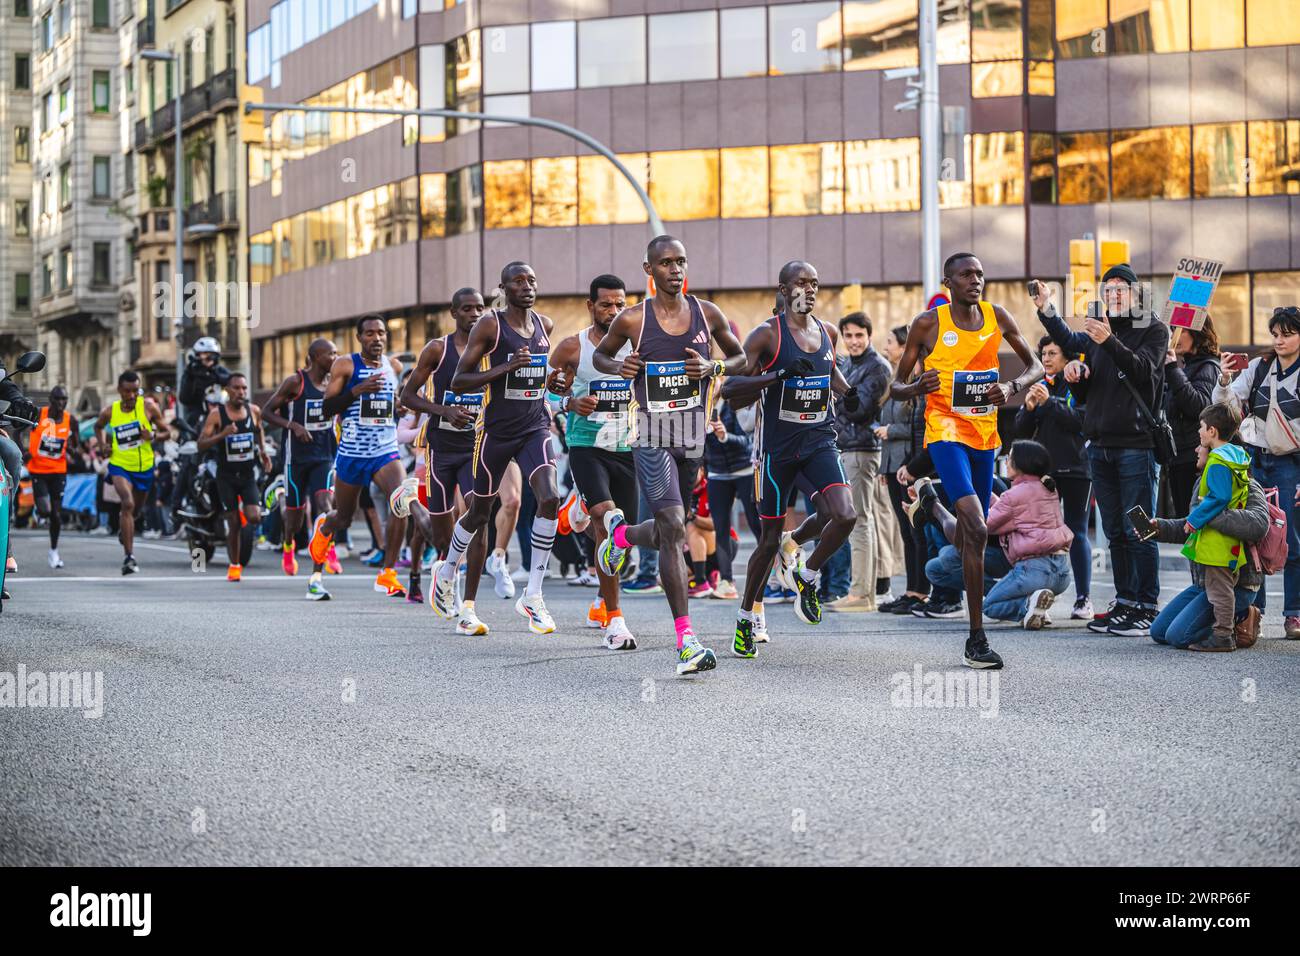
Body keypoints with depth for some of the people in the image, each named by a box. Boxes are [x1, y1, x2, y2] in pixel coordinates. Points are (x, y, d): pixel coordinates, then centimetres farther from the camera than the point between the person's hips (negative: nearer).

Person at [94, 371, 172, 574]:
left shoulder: (148, 407, -7)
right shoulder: (110, 412, -4)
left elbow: (166, 431, 0)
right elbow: (98, 427, 18)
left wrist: (153, 436, -21)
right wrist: (103, 444, 0)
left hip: (144, 467, 2)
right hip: (120, 465, -2)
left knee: (136, 509, 19)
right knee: (128, 503, -26)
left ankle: (124, 526, 59)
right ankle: (129, 556, -27)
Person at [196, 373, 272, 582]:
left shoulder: (254, 411, 0)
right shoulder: (217, 414, -9)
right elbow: (201, 444, -13)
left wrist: (263, 452, 11)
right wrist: (222, 435, -28)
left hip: (248, 474, 2)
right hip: (226, 476, -2)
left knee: (254, 518, -14)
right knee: (233, 523, -1)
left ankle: (246, 512, 23)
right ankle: (234, 565, 16)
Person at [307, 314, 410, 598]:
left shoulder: (395, 366, 8)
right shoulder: (345, 365, -5)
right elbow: (326, 408, -8)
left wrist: (401, 407, 7)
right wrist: (356, 391, -21)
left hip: (386, 451, 2)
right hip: (351, 454, -2)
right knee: (344, 518, 14)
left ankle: (387, 575, -20)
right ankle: (323, 527, 55)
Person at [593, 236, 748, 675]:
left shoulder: (707, 314, 2)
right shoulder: (632, 320, -4)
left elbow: (740, 358, 14)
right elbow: (599, 355, 13)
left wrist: (713, 367, -7)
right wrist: (618, 366, -10)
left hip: (693, 436, 4)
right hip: (652, 436, -4)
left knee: (665, 533, 14)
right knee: (673, 527, -17)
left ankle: (620, 532, 52)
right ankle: (685, 639, -18)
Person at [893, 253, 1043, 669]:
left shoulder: (998, 318, 5)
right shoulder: (928, 323, -5)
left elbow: (1035, 365, 15)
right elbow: (896, 386, 2)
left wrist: (1012, 387, -7)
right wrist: (917, 388, -23)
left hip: (985, 434, 5)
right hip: (945, 432, -5)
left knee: (974, 532, 15)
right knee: (976, 529, -22)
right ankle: (977, 638, -21)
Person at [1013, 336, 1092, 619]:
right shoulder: (1039, 386, 14)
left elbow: (1081, 421, -15)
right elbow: (1021, 430, 12)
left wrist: (1049, 402, -19)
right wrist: (1029, 407, -7)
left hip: (1075, 468, -5)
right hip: (1044, 468, 5)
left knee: (1077, 532, -1)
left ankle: (1084, 598, 2)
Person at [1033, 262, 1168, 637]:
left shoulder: (1154, 330, 1)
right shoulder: (1097, 332, 17)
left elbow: (1143, 368, -19)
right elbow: (1084, 396, 20)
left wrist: (1110, 343, -32)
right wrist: (1075, 377, -2)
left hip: (1137, 444, -6)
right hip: (1100, 444, 6)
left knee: (1139, 531, -8)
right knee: (1115, 533, 10)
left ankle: (1147, 609, -5)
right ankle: (1124, 603, 15)